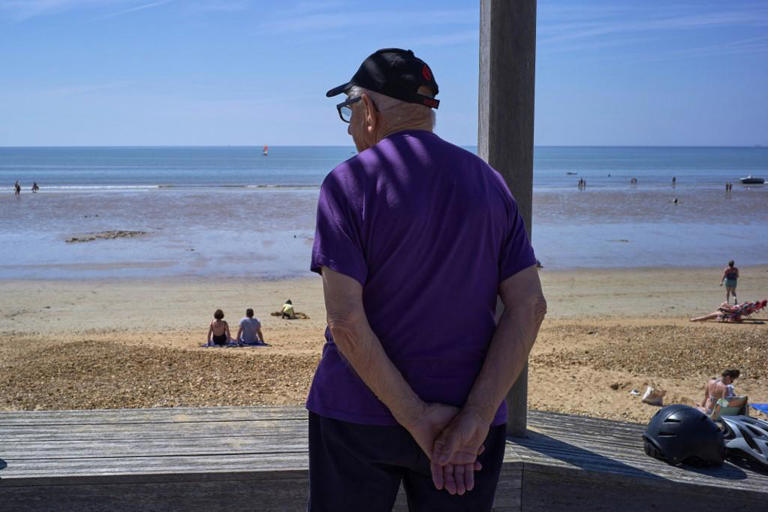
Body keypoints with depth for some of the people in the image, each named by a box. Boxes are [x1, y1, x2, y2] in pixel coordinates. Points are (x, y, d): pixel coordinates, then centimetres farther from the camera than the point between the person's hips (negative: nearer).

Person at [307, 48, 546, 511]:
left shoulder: (348, 183, -8)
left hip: (358, 414, -3)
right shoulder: (490, 183, 4)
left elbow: (345, 320, -17)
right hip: (470, 411, 4)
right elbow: (530, 305, -4)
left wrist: (416, 417, -13)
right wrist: (476, 417, -11)